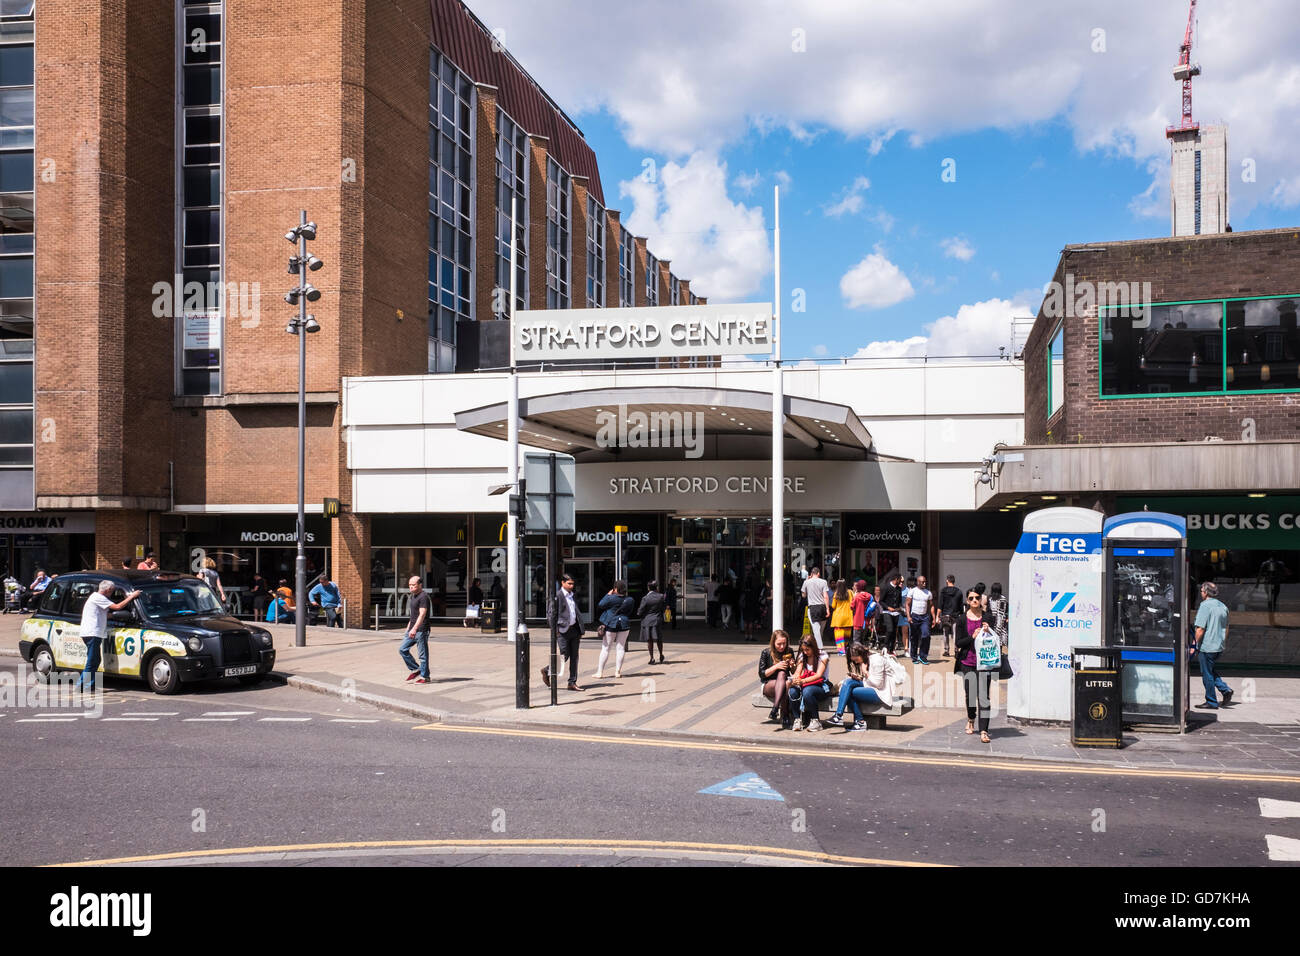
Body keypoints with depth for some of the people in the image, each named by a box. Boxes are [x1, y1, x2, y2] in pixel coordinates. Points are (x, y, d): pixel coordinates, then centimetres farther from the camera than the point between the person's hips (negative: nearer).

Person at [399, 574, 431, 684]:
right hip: (412, 629, 10)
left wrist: (415, 628, -32)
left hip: (421, 630, -10)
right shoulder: (413, 595, 15)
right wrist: (409, 626, 26)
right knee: (402, 649, 8)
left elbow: (422, 614, -24)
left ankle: (424, 676, 6)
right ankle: (415, 669, 19)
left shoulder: (423, 596, -16)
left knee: (423, 654, -3)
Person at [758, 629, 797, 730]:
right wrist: (776, 666, -19)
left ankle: (775, 708, -43)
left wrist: (792, 666, -10)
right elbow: (761, 674, -6)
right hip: (768, 685, -2)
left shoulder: (789, 652, 4)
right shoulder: (766, 652, -5)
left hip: (784, 681, 2)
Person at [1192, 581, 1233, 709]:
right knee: (1211, 671, 24)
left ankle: (1211, 702, 7)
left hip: (1206, 646, -8)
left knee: (1207, 674, 2)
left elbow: (1200, 629, -19)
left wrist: (1194, 645, -12)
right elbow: (1226, 628, 18)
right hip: (1219, 646, 8)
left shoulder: (1205, 606, -15)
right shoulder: (1223, 606, 10)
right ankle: (1225, 689, 8)